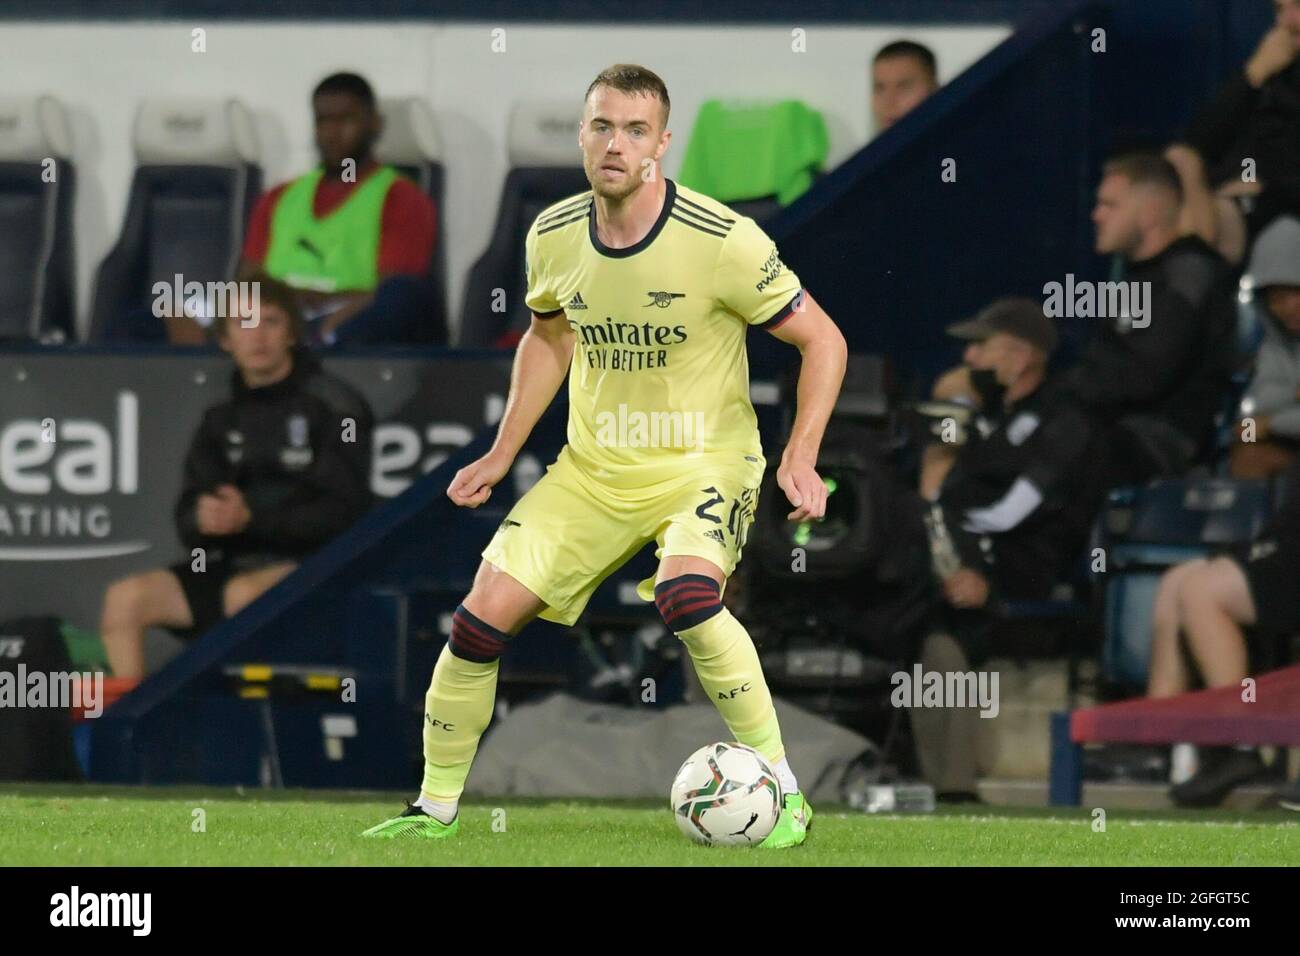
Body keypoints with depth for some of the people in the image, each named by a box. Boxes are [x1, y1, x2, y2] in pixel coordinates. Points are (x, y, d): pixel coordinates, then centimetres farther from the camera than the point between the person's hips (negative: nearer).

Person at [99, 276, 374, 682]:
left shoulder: (333, 408, -4)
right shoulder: (223, 420, 16)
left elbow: (344, 512, -12)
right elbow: (187, 518, 11)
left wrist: (251, 518, -22)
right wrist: (202, 518, -15)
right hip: (234, 562, 6)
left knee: (245, 593, -37)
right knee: (125, 598, -12)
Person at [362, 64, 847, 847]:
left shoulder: (720, 240, -19)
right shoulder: (553, 237, -4)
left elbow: (823, 340, -10)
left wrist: (802, 457, -21)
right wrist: (502, 455, 13)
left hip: (704, 462, -5)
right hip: (593, 468, 5)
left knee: (686, 593, -34)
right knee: (484, 614, -7)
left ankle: (782, 790, -19)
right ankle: (437, 807, 13)